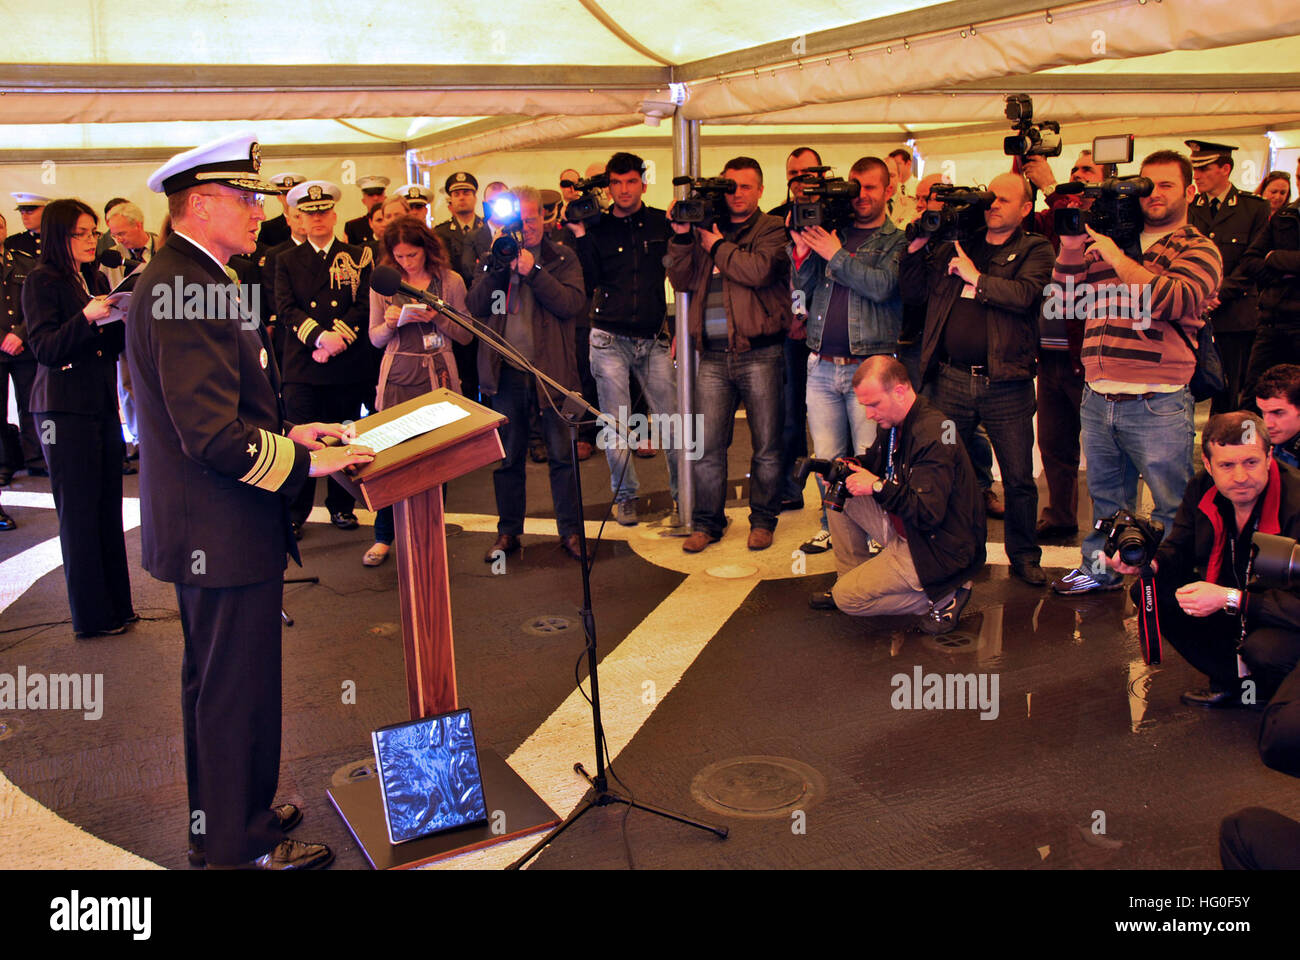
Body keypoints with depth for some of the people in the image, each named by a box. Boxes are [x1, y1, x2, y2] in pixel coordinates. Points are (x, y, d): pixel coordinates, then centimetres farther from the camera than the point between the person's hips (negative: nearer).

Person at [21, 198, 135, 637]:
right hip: (64, 409, -6)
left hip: (102, 403, 6)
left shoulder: (97, 280, 14)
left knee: (108, 505, 8)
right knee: (79, 509, -1)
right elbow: (45, 349, -13)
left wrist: (125, 315, -3)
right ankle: (91, 614, 8)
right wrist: (85, 318, -26)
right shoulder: (42, 281, -6)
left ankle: (116, 603, 18)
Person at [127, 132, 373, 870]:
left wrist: (286, 432, 8)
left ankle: (227, 816, 40)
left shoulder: (190, 280, 11)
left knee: (218, 686, 22)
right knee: (237, 691, 4)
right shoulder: (185, 292, -23)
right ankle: (241, 845, 21)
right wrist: (306, 462, -19)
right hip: (224, 534, -11)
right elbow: (212, 436, -28)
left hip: (208, 531, 11)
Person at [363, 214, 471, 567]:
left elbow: (465, 335, 3)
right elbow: (375, 338, 8)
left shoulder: (450, 282, 3)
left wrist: (437, 319, -14)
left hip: (439, 377, 0)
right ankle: (383, 537, 12)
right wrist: (390, 325, -13)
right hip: (397, 378, 1)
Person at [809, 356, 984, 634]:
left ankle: (944, 597, -4)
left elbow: (929, 514, -32)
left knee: (847, 599, -11)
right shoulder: (893, 423, 3)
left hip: (938, 551, -10)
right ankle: (851, 577, 15)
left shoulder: (933, 435, -28)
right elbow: (876, 462, 23)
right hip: (904, 529, 10)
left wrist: (878, 486, -27)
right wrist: (851, 466, 0)